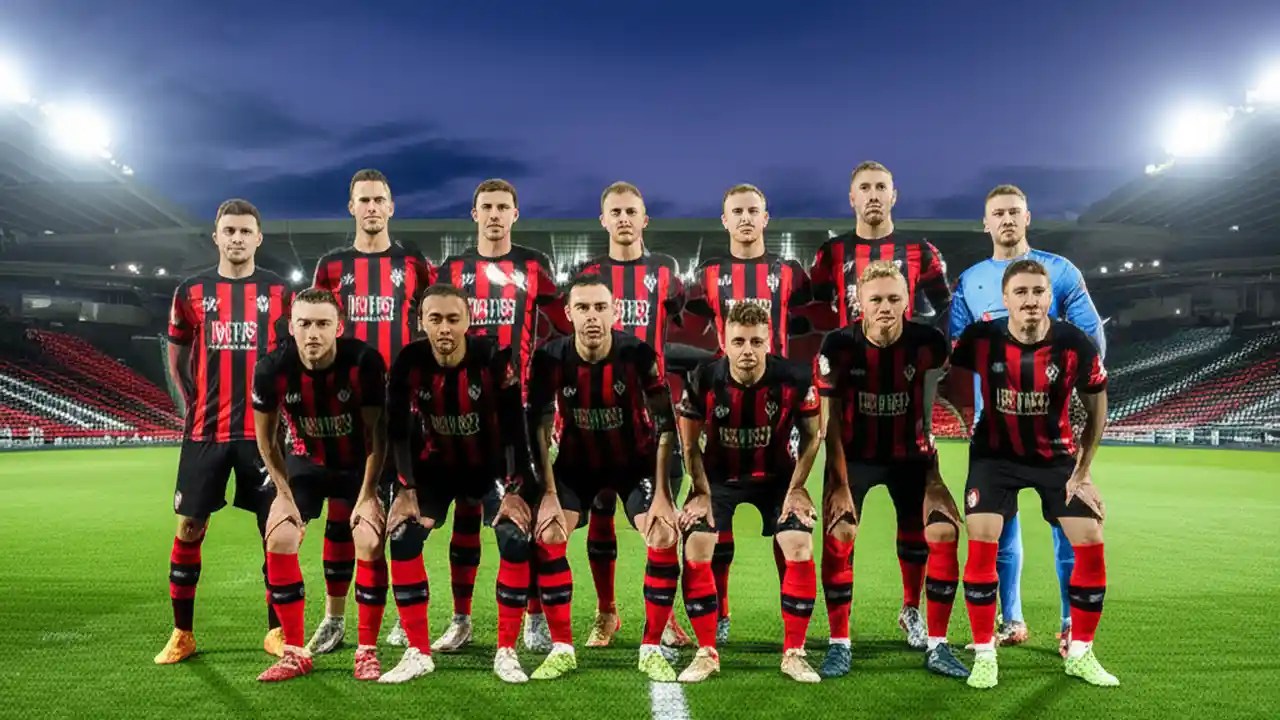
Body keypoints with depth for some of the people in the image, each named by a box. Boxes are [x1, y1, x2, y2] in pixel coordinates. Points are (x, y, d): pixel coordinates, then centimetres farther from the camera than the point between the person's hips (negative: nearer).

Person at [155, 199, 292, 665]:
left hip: (262, 430, -1)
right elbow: (177, 356, 16)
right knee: (188, 528, 5)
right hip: (205, 431, 1)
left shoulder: (279, 292, 2)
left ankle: (276, 631, 15)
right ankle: (182, 634, 20)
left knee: (276, 529, 2)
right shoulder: (190, 292, 5)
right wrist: (195, 404, 10)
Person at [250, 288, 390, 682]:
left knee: (370, 543, -15)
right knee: (278, 541, -8)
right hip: (305, 461, 3)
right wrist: (284, 492, -6)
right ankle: (295, 653, 6)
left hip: (359, 461, -2)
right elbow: (266, 437, -6)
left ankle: (367, 650, 1)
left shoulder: (364, 362, -29)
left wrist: (368, 494, -17)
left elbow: (377, 432, -19)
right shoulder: (271, 369, -22)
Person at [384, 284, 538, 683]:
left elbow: (514, 428, -19)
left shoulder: (493, 358, -24)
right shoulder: (409, 363, -18)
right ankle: (418, 652, 1)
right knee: (402, 538, -14)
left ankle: (506, 651, -3)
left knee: (517, 541, -19)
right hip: (437, 464, 2)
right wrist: (406, 489, -15)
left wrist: (515, 491, -21)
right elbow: (397, 431, -10)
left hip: (491, 464, -2)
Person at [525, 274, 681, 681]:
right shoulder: (551, 359, -20)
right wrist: (549, 493, -16)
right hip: (576, 461, 2)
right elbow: (539, 427, -12)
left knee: (665, 539, -17)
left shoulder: (638, 354, -24)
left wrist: (661, 492, -19)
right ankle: (562, 649, 3)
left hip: (636, 461, -1)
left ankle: (652, 649, 1)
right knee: (546, 537, -13)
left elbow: (665, 424, -18)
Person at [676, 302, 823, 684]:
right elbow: (690, 442, -7)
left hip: (777, 475, 0)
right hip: (718, 475, 0)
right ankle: (706, 653, 3)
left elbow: (812, 435, -5)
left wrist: (796, 488, -9)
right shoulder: (704, 379, -22)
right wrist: (702, 492, -10)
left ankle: (793, 653, 3)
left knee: (801, 550, -15)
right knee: (695, 550, -13)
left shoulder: (795, 378, -22)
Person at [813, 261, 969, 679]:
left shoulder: (928, 345, -14)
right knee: (838, 537, -14)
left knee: (944, 533, -9)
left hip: (909, 455, 1)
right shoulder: (839, 347, -16)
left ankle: (937, 645, 8)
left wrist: (933, 479, -11)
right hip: (854, 456, -1)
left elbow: (933, 419, -8)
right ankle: (839, 644, 2)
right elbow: (833, 421, -11)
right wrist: (840, 483, -15)